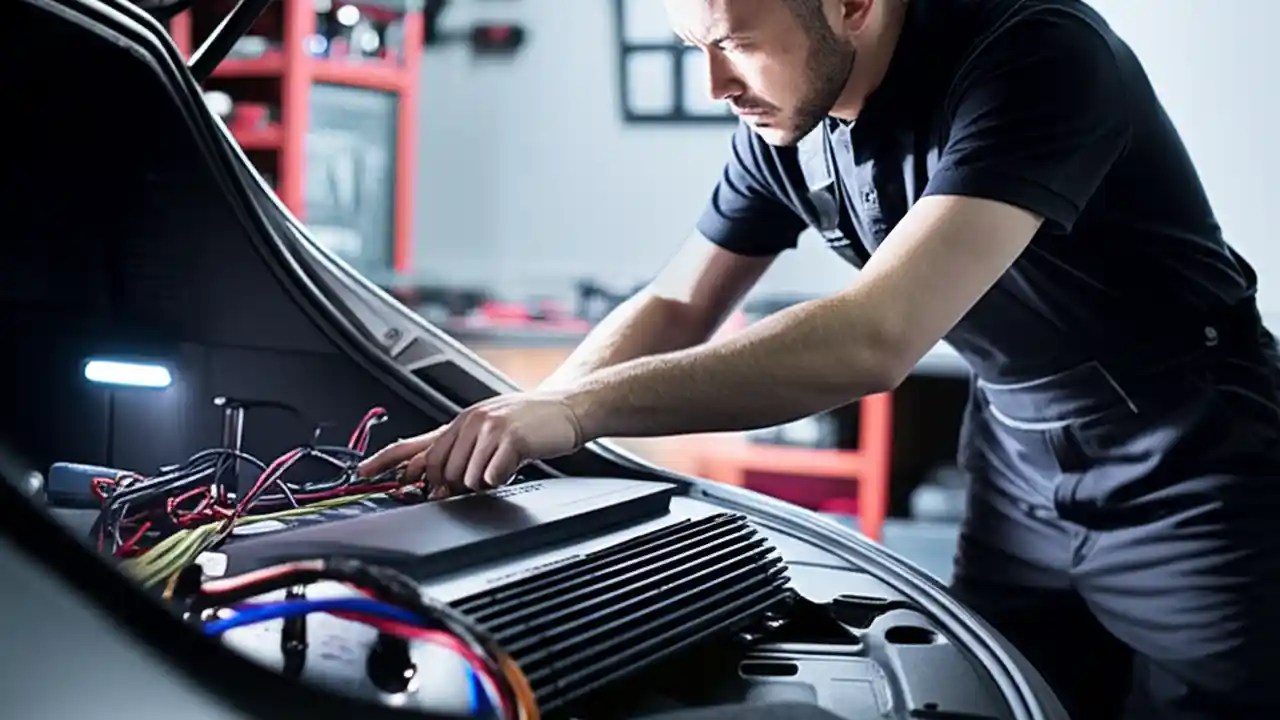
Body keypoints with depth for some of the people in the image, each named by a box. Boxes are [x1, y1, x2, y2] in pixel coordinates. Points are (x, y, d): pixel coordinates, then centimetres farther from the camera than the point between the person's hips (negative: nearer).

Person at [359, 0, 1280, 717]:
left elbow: (875, 339, -39)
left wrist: (580, 408, -38)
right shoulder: (785, 124, -5)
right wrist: (508, 429, -8)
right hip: (1022, 492, 6)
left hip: (1192, 491, -6)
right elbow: (675, 308, 6)